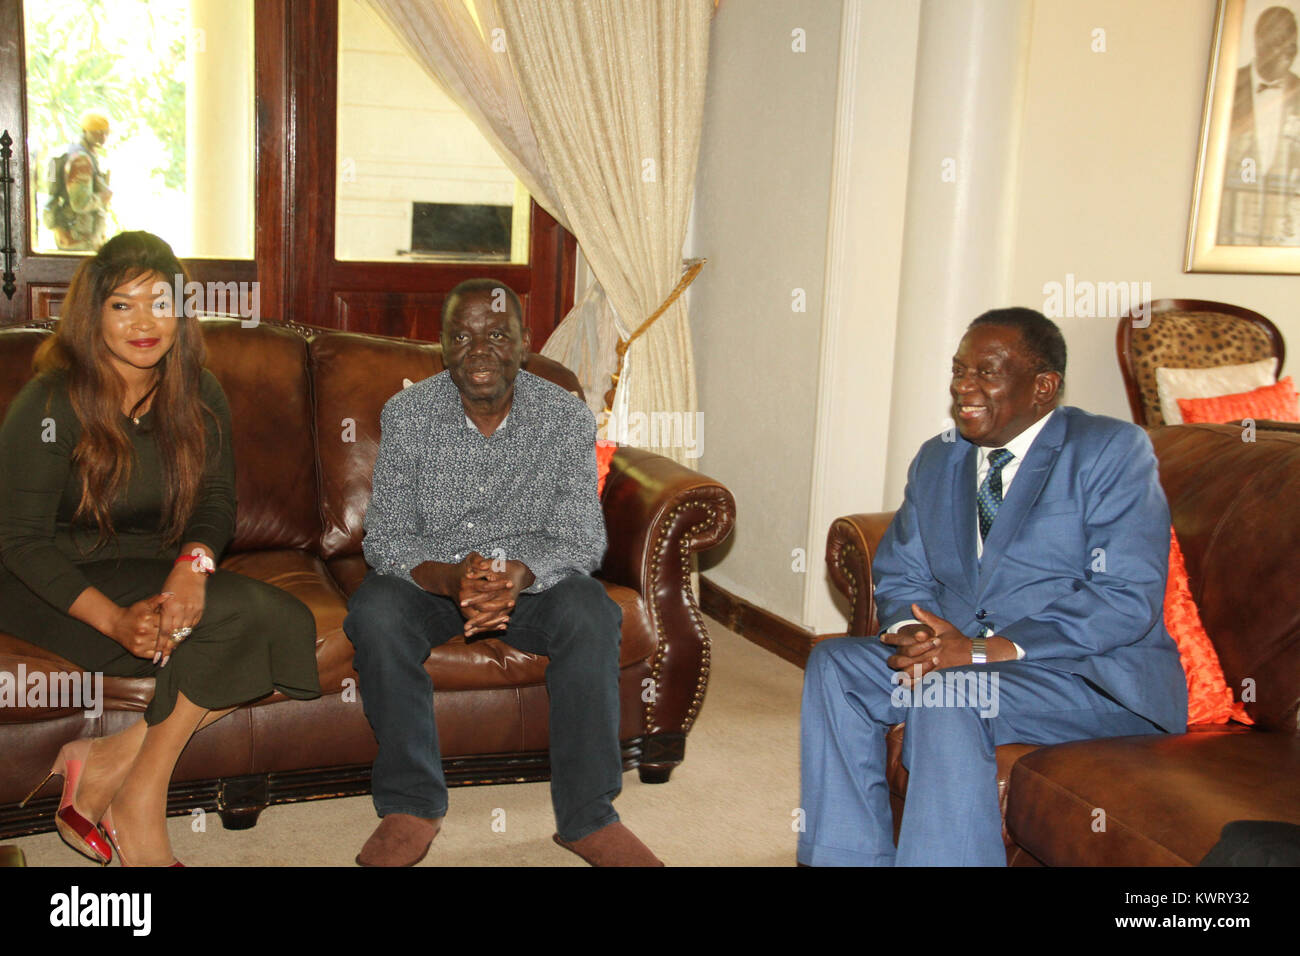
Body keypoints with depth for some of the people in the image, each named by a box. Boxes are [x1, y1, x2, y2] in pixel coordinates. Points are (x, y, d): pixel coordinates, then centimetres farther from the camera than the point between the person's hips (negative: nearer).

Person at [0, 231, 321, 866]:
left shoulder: (197, 394, 3)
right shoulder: (51, 404, -13)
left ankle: (112, 764, -17)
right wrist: (116, 620, -28)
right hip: (56, 585, -6)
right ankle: (138, 809, -16)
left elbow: (217, 499, 2)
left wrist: (192, 563, -23)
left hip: (153, 570, 6)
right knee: (242, 613, -29)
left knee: (286, 621, -20)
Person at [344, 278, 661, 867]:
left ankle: (587, 815, -15)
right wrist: (448, 578, -35)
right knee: (375, 613, -30)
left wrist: (520, 574, -37)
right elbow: (385, 536, -12)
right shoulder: (406, 414, -8)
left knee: (590, 614, -30)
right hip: (431, 575, 1)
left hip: (532, 578, 0)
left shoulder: (568, 418, -9)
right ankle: (411, 806, -14)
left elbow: (581, 541, -14)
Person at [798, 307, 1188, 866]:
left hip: (1095, 675, -6)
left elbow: (1129, 600, -16)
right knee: (834, 664, -15)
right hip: (957, 657, 7)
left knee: (948, 695, -33)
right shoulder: (936, 460, 15)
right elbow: (899, 574, 15)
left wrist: (986, 649, -23)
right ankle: (849, 859, -10)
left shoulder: (1112, 452, -6)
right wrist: (913, 632, -11)